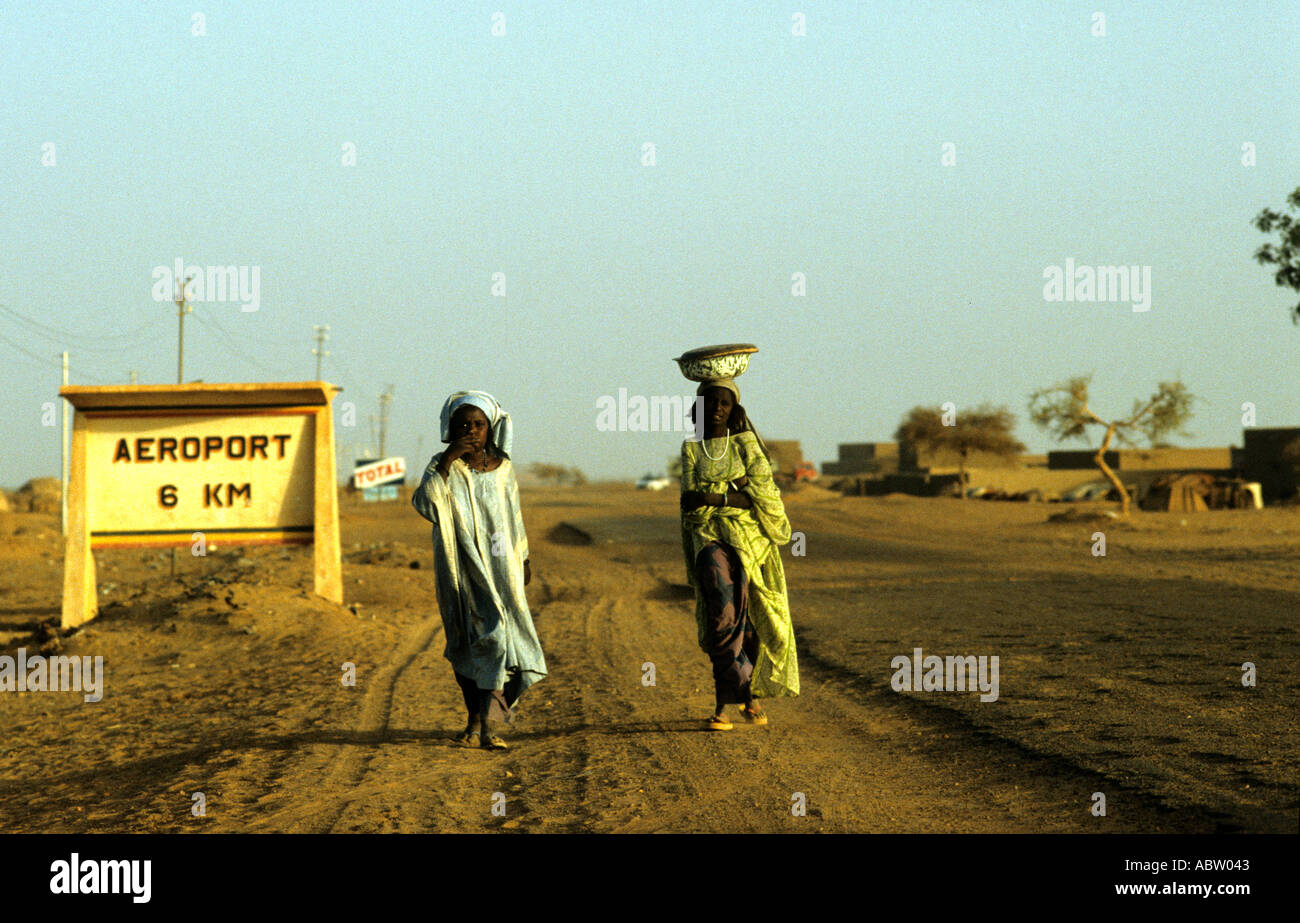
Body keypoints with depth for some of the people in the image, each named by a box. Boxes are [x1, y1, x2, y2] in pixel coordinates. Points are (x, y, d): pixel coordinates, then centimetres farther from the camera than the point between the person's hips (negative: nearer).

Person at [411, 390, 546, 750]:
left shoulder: (502, 467, 5)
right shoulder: (444, 467, -3)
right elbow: (424, 504, -21)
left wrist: (524, 559, 22)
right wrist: (448, 461, -27)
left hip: (500, 565, 1)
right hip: (461, 568, -1)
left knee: (497, 631, -10)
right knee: (466, 642, 4)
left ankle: (485, 723, -8)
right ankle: (475, 716, 19)